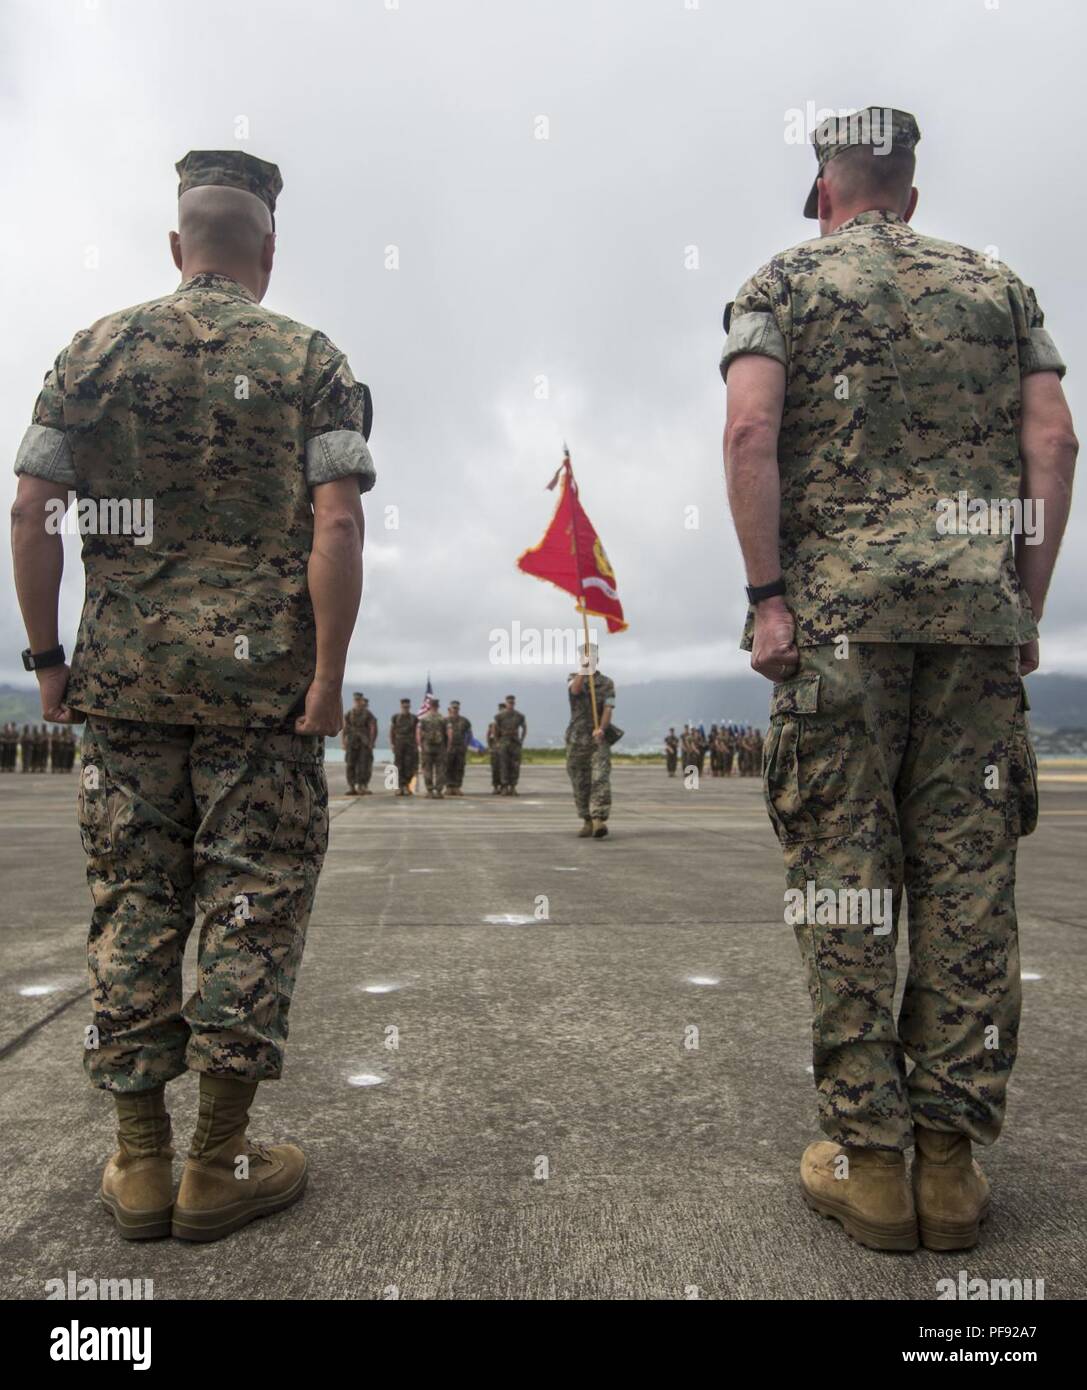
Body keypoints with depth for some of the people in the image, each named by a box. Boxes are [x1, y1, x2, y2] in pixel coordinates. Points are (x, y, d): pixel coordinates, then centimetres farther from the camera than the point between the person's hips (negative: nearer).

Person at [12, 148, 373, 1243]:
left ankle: (140, 1164, 16)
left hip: (123, 667, 3)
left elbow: (30, 513, 3)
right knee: (252, 902, 4)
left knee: (133, 903, 9)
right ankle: (219, 1164, 11)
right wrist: (328, 674, -9)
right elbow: (337, 525, -10)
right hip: (260, 670, -2)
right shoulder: (310, 360, 3)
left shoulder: (96, 350, 10)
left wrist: (45, 656, 9)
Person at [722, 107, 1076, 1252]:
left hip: (838, 607, -3)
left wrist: (766, 594, -7)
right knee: (967, 877, 3)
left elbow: (750, 430, -7)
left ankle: (867, 1158, 4)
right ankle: (950, 1157, 9)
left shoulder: (785, 280, 11)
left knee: (840, 878, -1)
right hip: (976, 606, 3)